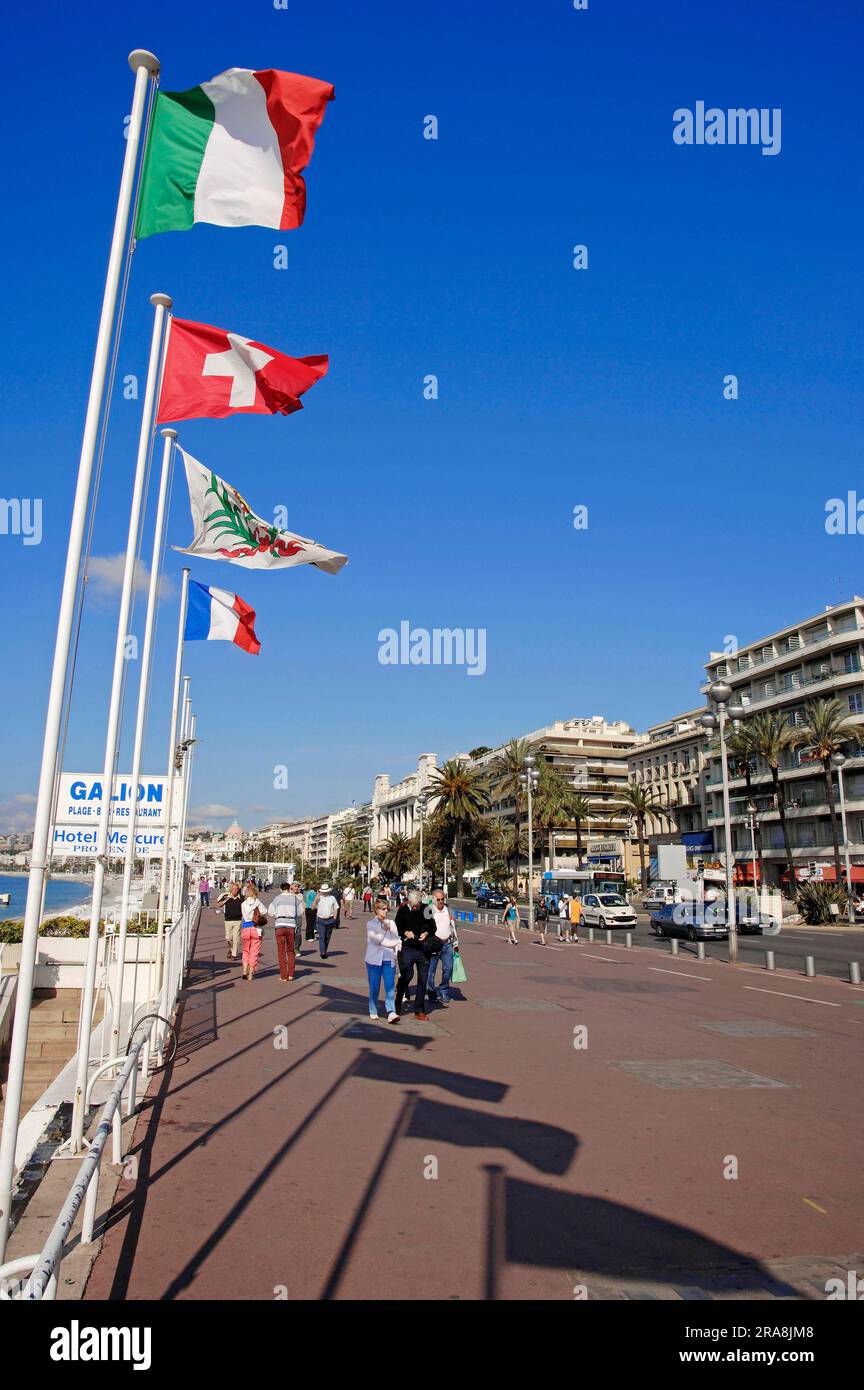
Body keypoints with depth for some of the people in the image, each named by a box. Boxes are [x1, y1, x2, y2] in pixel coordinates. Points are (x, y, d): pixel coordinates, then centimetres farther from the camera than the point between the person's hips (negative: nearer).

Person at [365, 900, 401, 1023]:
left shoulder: (391, 923, 13)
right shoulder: (371, 924, 1)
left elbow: (396, 939, 11)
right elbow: (375, 939, -12)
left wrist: (396, 951, -3)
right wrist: (384, 930, -4)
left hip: (389, 959, 2)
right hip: (374, 959, -2)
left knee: (390, 986, -8)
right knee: (374, 987, 4)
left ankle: (391, 1013, -15)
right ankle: (373, 1012, 19)